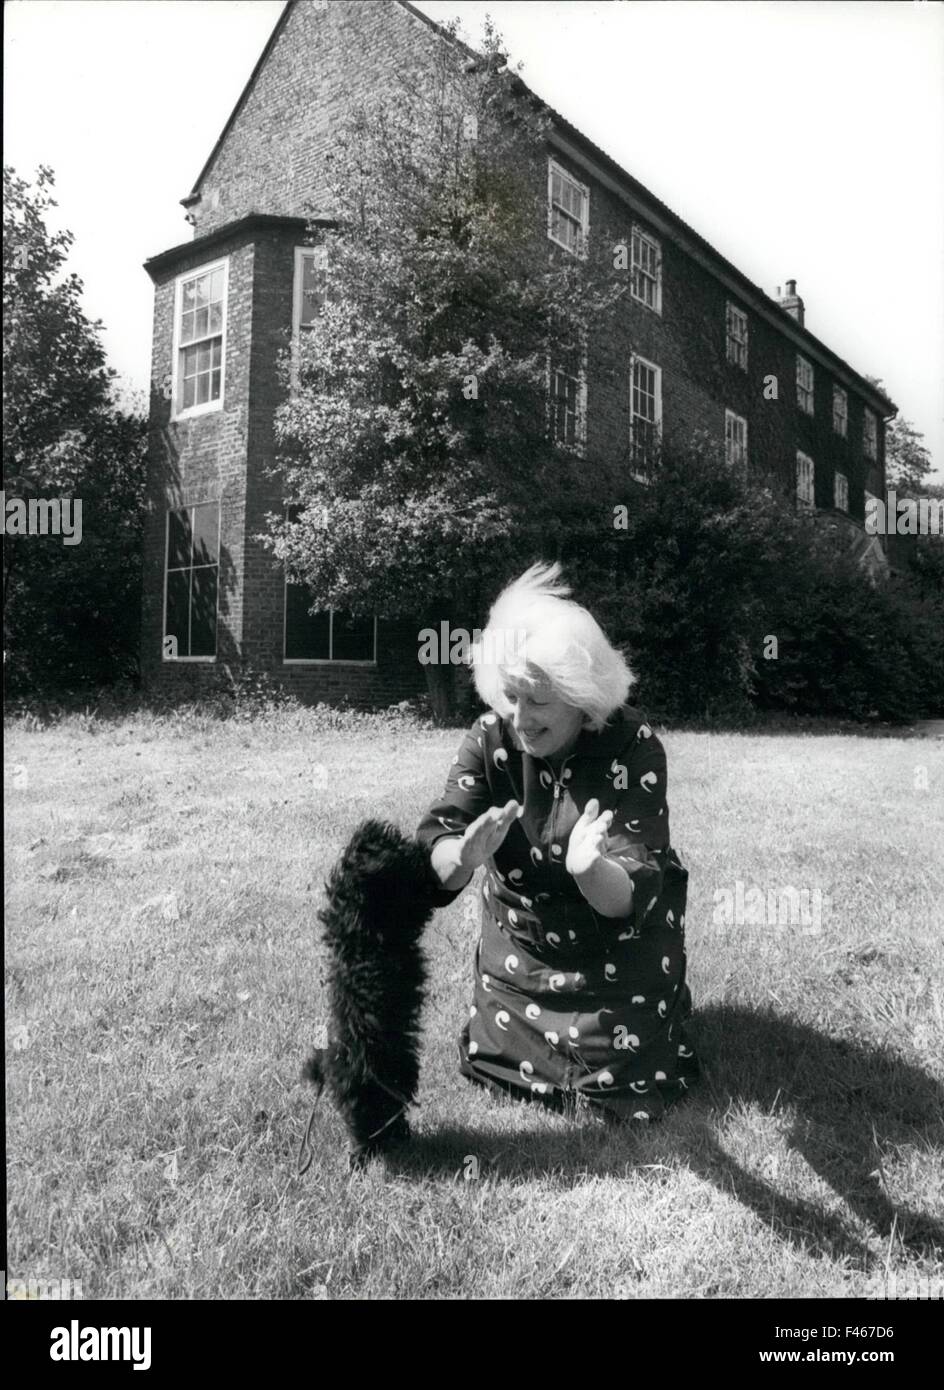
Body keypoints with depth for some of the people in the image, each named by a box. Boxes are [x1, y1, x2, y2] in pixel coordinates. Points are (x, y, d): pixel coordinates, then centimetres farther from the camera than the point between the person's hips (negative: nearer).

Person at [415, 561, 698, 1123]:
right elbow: (433, 857, -24)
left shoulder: (633, 745, -27)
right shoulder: (489, 739, -17)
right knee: (487, 1064, 13)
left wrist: (588, 869, -56)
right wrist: (465, 854, -49)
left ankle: (667, 1003, 33)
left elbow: (628, 897, -31)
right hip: (520, 941, 4)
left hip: (619, 948, -3)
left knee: (621, 1088, 3)